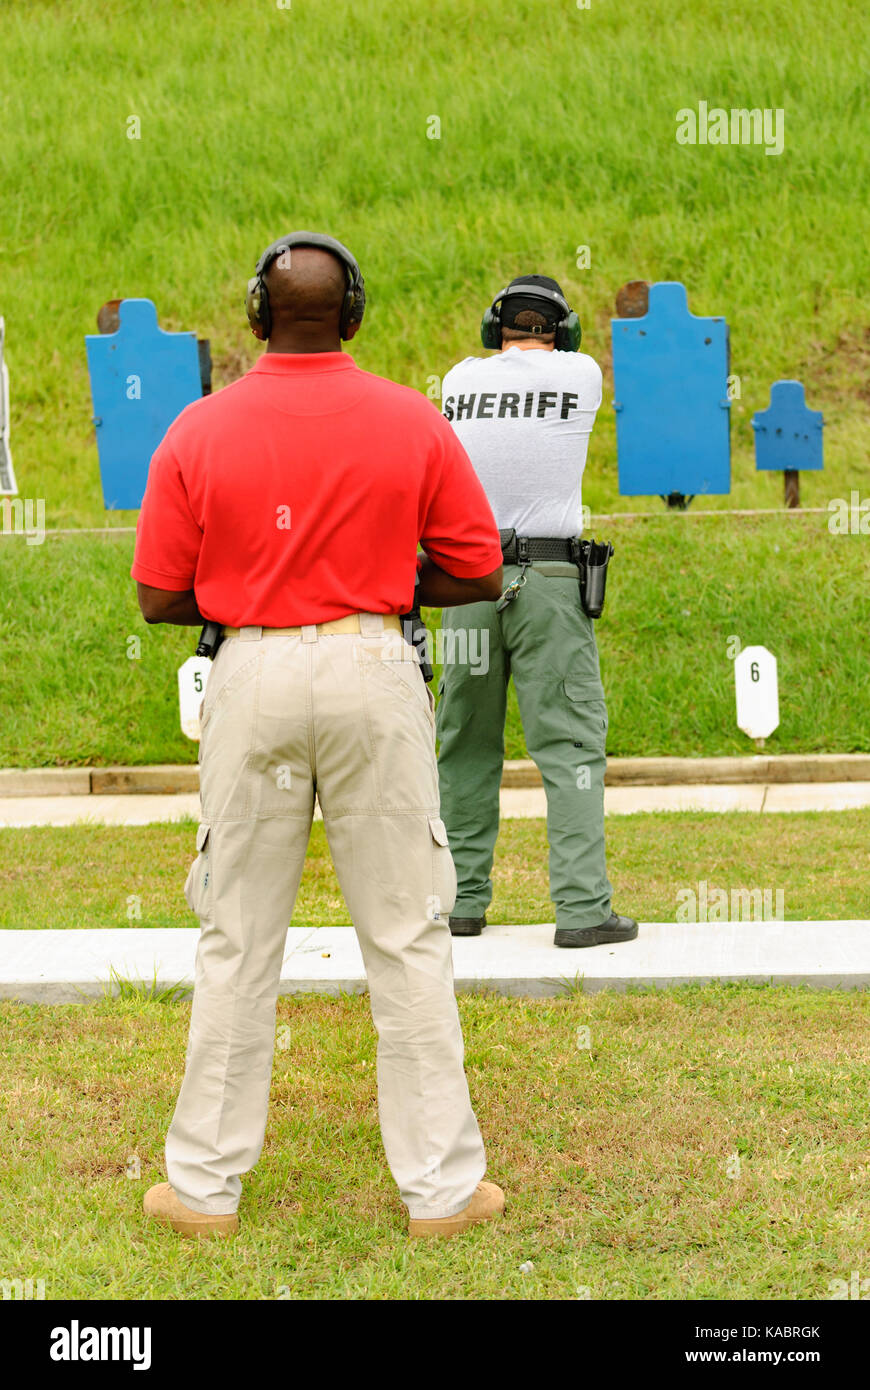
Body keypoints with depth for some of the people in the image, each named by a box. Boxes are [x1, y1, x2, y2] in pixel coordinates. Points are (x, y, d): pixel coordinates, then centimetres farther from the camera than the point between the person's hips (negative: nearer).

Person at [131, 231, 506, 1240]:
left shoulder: (198, 430, -3)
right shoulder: (414, 422, -3)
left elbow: (159, 599, -1)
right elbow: (478, 574, 1)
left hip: (251, 675, 1)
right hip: (372, 673, 0)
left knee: (236, 943, 10)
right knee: (407, 938, 7)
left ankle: (206, 1184, 18)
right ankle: (440, 1185, 12)